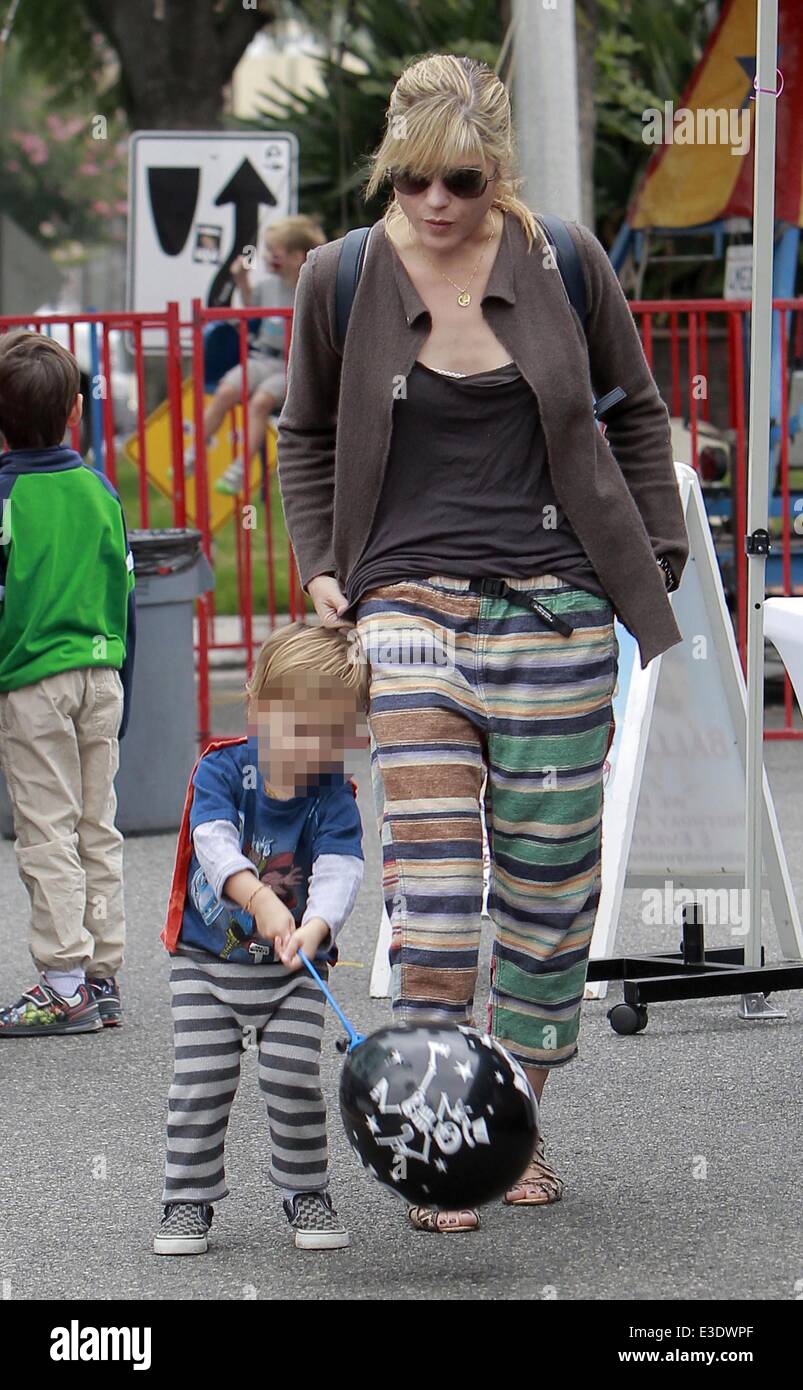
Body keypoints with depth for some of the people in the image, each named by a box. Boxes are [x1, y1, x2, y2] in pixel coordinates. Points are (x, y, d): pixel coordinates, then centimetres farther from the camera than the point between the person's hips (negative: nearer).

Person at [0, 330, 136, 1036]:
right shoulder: (99, 490, 5)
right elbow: (124, 596, 10)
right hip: (102, 674, 5)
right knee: (99, 830, 11)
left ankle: (65, 985, -3)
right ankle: (104, 977, 14)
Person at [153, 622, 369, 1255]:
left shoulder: (333, 798, -11)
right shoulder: (222, 771, -13)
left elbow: (340, 871, -25)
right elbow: (216, 843, -29)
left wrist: (314, 928, -46)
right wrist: (260, 899, -46)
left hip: (294, 968, 0)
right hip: (207, 963, 0)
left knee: (295, 1080, -4)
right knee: (201, 1083, -2)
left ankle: (307, 1191, 15)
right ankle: (188, 1200, 10)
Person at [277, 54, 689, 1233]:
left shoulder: (564, 261, 1)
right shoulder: (342, 280, 1)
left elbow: (637, 412, 13)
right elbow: (308, 437, 17)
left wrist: (657, 561, 7)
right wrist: (321, 566, 5)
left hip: (553, 604, 1)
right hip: (409, 599, -1)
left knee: (550, 876, 5)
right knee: (431, 877, -13)